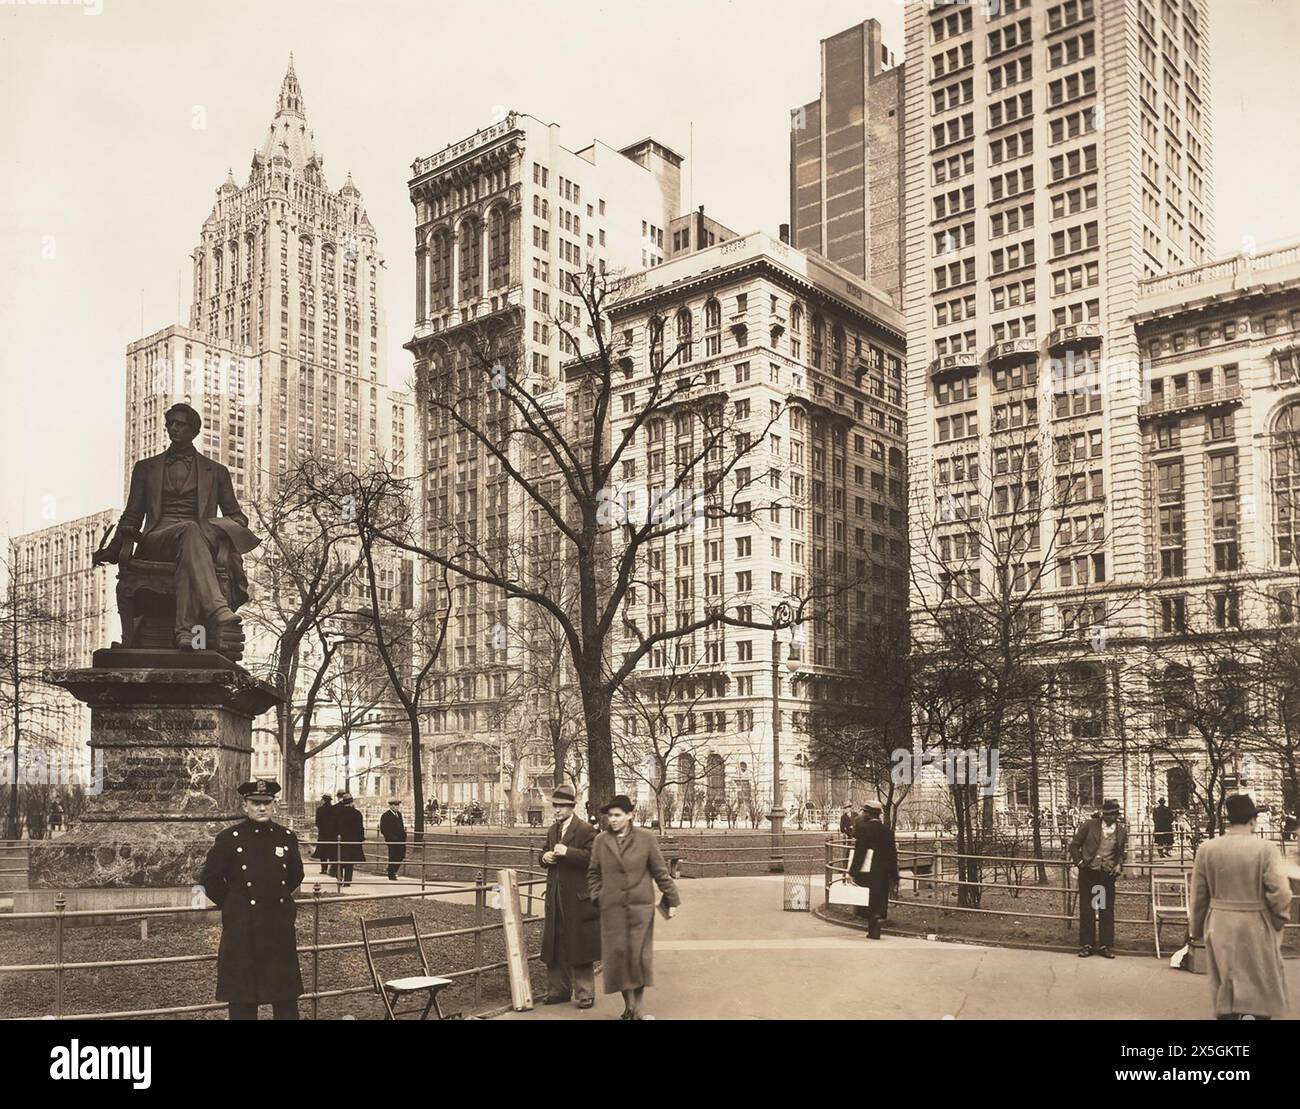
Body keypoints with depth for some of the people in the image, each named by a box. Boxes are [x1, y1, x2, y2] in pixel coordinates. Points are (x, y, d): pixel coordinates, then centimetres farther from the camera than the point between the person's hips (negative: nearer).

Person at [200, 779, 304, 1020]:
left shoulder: (287, 837, 4)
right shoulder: (228, 838, -6)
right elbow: (210, 880, 0)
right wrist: (232, 906, 2)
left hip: (281, 929, 3)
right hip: (242, 930, -3)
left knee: (286, 997, 9)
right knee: (242, 1000, 5)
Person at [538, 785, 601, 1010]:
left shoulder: (585, 830, -9)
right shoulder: (552, 830, 14)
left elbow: (592, 858, -18)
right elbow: (544, 853, 24)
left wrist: (567, 852, -25)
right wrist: (545, 857, 1)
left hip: (578, 897, -7)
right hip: (555, 897, 7)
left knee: (579, 946, 0)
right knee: (555, 946, 11)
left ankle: (585, 993, 9)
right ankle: (558, 989, 21)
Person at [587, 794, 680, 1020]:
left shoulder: (646, 838, -1)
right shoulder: (600, 841, 3)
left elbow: (660, 871, 2)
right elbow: (594, 873, 11)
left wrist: (671, 900, 2)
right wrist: (596, 898, 0)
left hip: (641, 908, -1)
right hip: (612, 909, 1)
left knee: (640, 957, 0)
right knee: (618, 956, 2)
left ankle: (635, 1010, 10)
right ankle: (629, 1008, 14)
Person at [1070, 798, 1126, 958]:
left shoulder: (1121, 831, 5)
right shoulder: (1089, 825, -4)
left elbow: (1120, 853, 19)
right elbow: (1074, 845, 2)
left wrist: (1119, 865, 1)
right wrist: (1079, 861, -8)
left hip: (1107, 874, 2)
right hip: (1088, 873, -2)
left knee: (1107, 910, 3)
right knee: (1087, 909, 3)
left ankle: (1105, 945, 13)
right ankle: (1086, 944, 11)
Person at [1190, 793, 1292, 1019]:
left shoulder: (1207, 849, -2)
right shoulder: (1265, 848, -12)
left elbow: (1198, 894, 3)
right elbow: (1280, 892, -15)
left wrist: (1197, 928, 15)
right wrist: (1279, 920, 3)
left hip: (1220, 928, 3)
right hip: (1257, 927, -3)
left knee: (1225, 988, 16)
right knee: (1258, 989, 8)